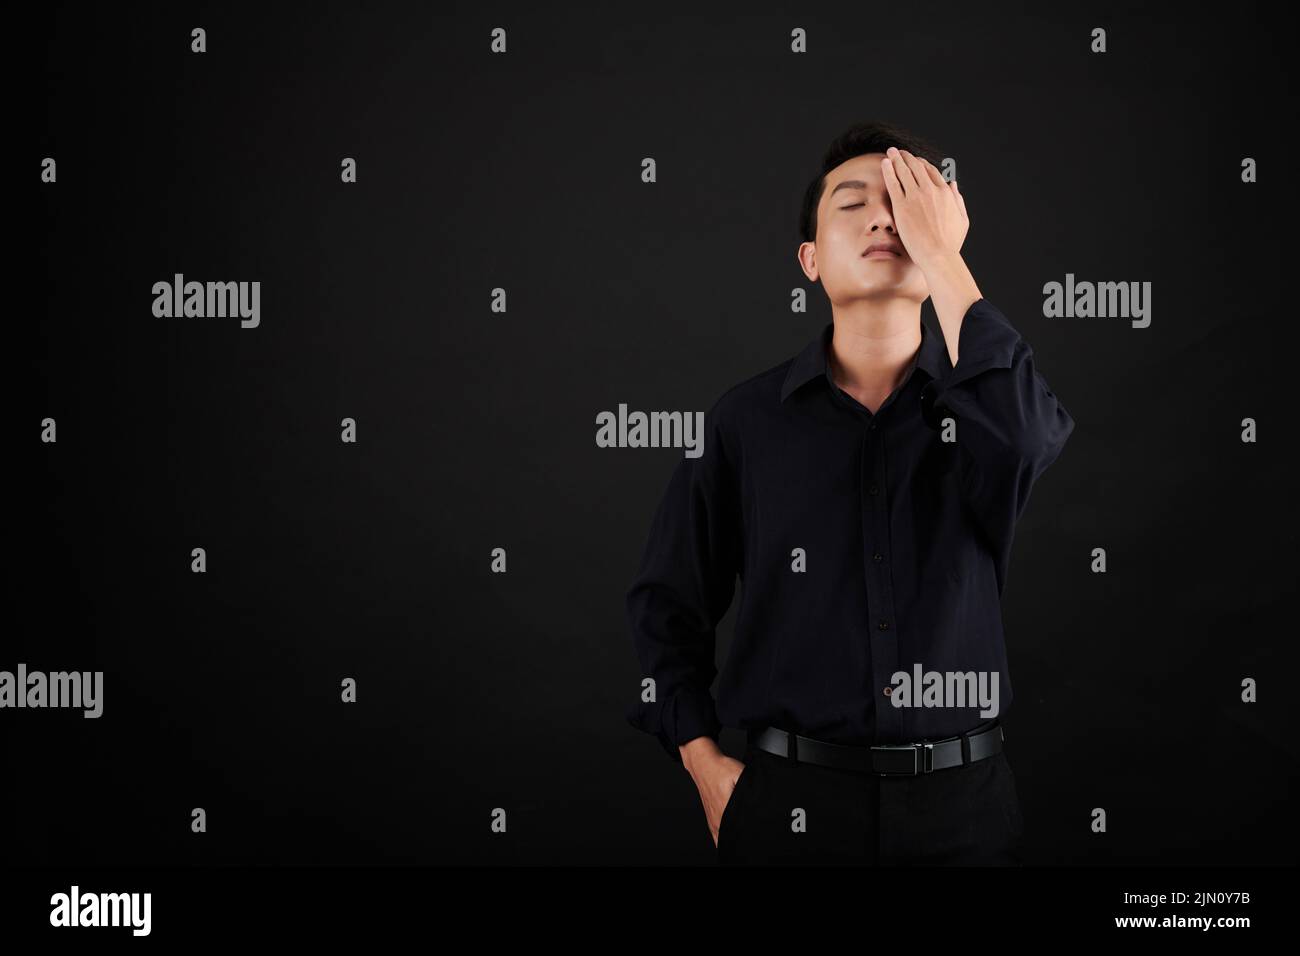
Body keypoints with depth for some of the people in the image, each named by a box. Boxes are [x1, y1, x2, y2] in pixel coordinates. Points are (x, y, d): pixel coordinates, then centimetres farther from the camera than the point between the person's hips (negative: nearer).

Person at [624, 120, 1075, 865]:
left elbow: (1028, 444, -24)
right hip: (795, 801, 0)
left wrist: (944, 259, -17)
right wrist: (707, 767, -2)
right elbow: (669, 602, 7)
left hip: (961, 802, 1)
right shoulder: (749, 418, 1)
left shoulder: (982, 400, 2)